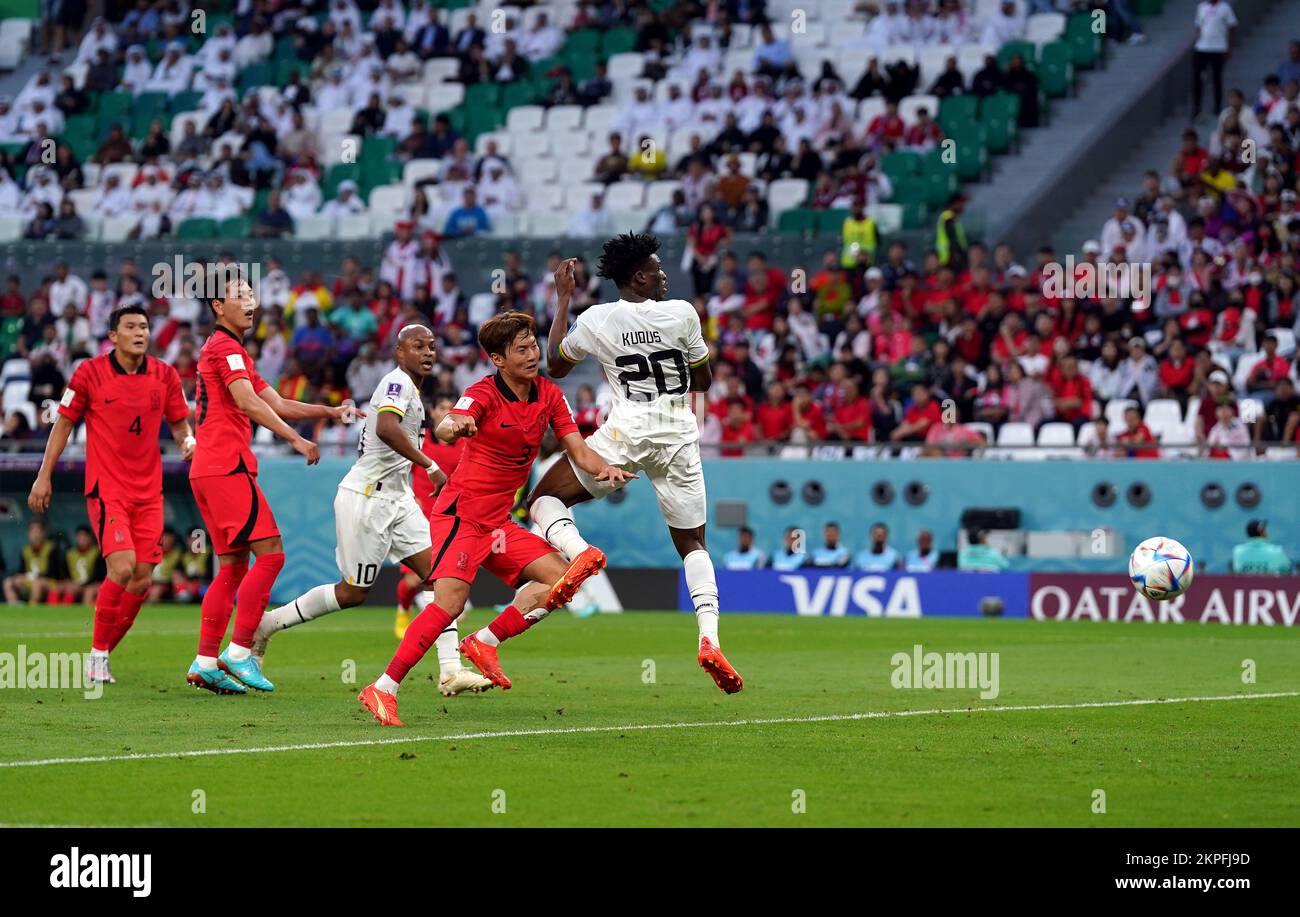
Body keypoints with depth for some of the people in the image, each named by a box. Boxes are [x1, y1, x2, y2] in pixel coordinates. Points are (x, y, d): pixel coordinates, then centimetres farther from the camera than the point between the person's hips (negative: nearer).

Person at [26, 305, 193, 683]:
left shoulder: (164, 376, 4)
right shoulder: (90, 373, -4)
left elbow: (179, 422, 16)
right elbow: (63, 423, 4)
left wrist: (188, 440, -7)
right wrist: (44, 476, 3)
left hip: (148, 491, 4)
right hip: (106, 487, -4)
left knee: (142, 579, 0)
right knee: (122, 567, -20)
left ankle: (102, 655, 15)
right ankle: (97, 655, -6)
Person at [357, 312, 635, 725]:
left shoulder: (548, 394, 5)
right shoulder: (484, 394, -15)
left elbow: (577, 449, 5)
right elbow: (444, 430, -33)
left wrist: (605, 469, -17)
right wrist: (453, 427, -58)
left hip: (498, 522, 8)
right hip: (459, 514, -7)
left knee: (561, 577, -2)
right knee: (450, 600, -25)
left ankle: (483, 643, 0)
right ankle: (382, 690, -23)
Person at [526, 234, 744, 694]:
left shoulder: (595, 319, -3)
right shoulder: (681, 314, -4)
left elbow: (555, 365, 17)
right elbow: (703, 381, 7)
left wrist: (562, 299, 22)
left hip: (626, 433, -1)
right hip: (679, 435, 1)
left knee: (544, 498, 13)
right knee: (693, 544, 12)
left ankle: (577, 551, -21)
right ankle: (709, 638, -10)